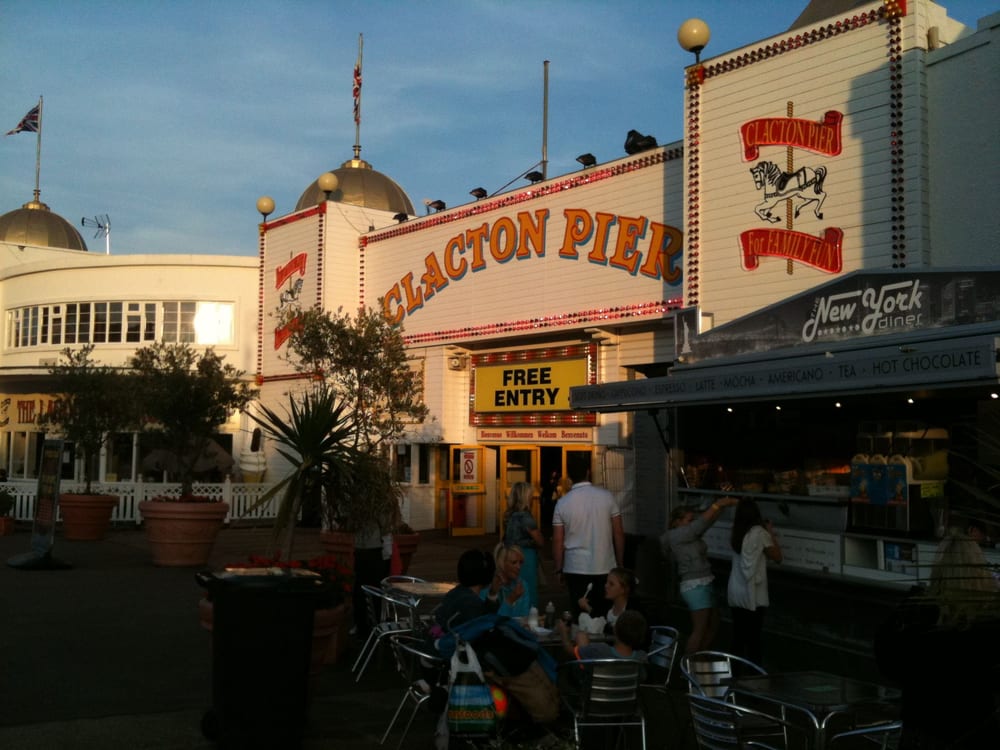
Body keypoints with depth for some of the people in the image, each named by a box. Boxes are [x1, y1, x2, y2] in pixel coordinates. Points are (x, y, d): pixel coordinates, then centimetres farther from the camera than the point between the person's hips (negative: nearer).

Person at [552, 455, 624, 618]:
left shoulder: (562, 503, -3)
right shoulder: (607, 497, -2)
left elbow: (558, 541, -2)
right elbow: (619, 533, 1)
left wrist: (559, 569, 9)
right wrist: (619, 563, 10)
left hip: (576, 569, 0)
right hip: (605, 568, 0)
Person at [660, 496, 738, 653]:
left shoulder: (687, 535, 14)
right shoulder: (677, 535, -11)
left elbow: (708, 521, 11)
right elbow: (703, 521, -16)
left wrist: (723, 506, -1)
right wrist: (718, 504, -13)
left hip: (705, 584, 10)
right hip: (695, 586, -10)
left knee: (713, 626, 13)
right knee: (700, 630, -8)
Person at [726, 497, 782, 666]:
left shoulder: (734, 533, 4)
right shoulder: (759, 533, -13)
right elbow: (777, 557, -4)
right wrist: (771, 533, 4)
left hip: (735, 593, 5)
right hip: (753, 594, -5)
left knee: (738, 635, 12)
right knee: (754, 637, 0)